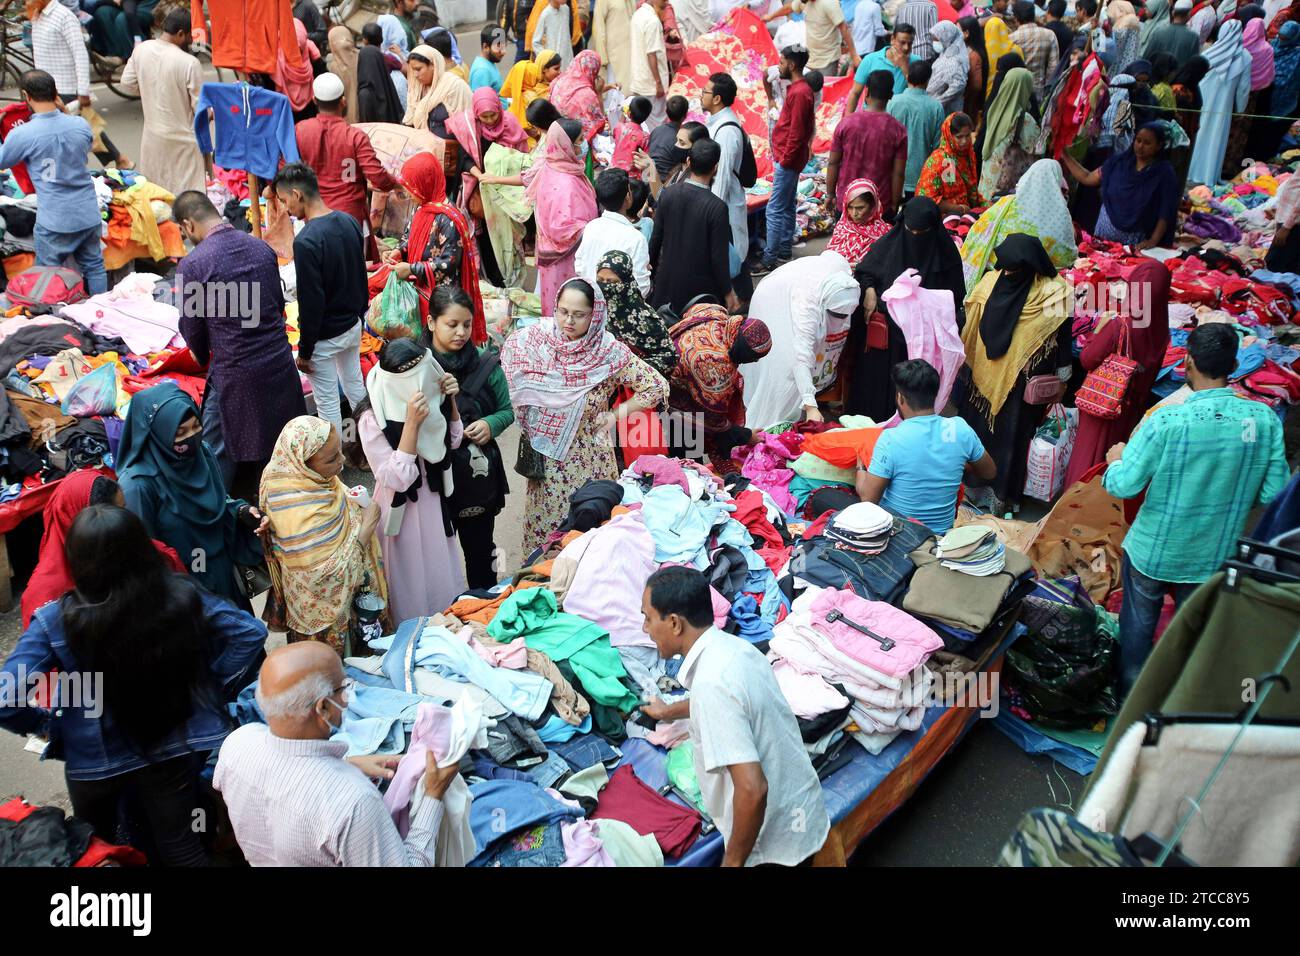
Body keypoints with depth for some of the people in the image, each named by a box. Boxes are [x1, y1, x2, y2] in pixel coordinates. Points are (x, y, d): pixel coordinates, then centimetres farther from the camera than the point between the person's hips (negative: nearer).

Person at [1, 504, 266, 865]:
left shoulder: (55, 622, -21)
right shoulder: (182, 595, -16)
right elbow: (251, 633, -10)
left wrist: (50, 723, -4)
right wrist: (215, 690, 0)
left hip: (97, 764, -1)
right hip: (175, 750, 1)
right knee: (182, 848, 22)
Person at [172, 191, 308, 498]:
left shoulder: (192, 265, -13)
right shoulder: (262, 248, 3)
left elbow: (192, 327, -4)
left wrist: (204, 359, 16)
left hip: (235, 374, -6)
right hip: (280, 363, 6)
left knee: (220, 451, 11)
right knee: (279, 444, 21)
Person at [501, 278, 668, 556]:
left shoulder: (609, 352, -15)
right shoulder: (531, 340, -9)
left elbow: (657, 386, -9)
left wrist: (617, 414, -9)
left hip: (589, 459, -2)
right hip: (546, 458, 2)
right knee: (545, 521, 14)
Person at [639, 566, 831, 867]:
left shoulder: (710, 684, -29)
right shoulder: (734, 645, -1)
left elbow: (753, 789, -32)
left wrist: (733, 862, -17)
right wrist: (669, 711, 40)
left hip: (775, 844, -8)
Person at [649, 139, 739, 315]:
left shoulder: (667, 194, -9)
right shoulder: (717, 207, -21)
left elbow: (656, 238, 0)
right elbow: (719, 256, -16)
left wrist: (651, 267, 16)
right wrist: (728, 292, -3)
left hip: (667, 280, 4)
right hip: (700, 285, -4)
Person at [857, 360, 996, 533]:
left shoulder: (891, 439, -24)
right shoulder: (960, 429, -12)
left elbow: (868, 499, -19)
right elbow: (989, 473, 4)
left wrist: (860, 468, 0)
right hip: (943, 531, 4)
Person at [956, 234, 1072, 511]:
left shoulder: (1051, 293, -14)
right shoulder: (991, 281, -3)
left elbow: (1062, 336, -6)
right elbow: (971, 324, 7)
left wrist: (1062, 379, -2)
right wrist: (961, 358, 10)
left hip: (1021, 379, -4)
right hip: (984, 372, 4)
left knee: (1010, 434, 5)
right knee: (975, 424, 14)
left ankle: (1004, 492, 19)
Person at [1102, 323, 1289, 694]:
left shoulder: (1165, 422, -27)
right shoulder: (1265, 420, -15)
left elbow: (1124, 486, -21)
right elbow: (1273, 492, -8)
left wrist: (1116, 460, 1)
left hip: (1153, 551, -3)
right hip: (1216, 554, 3)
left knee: (1138, 625, 19)